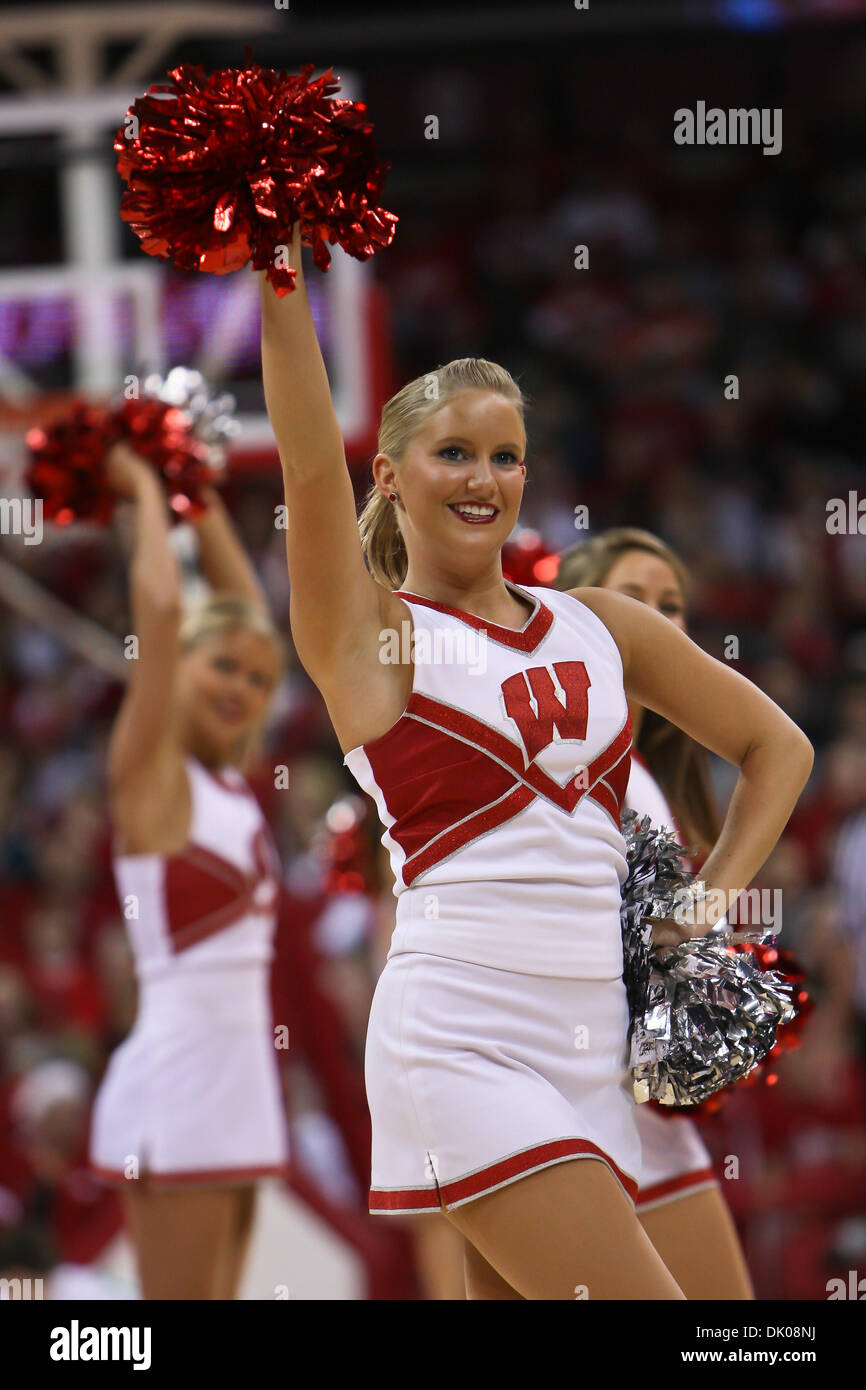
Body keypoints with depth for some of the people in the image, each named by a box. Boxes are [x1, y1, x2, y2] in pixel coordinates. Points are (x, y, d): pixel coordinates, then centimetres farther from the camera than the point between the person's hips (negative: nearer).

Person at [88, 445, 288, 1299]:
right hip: (176, 1070, -8)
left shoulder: (228, 781, 13)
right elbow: (160, 605, -16)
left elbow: (247, 608, 24)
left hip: (240, 1069, 8)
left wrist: (204, 504, 23)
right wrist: (146, 492, -4)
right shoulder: (151, 772, -7)